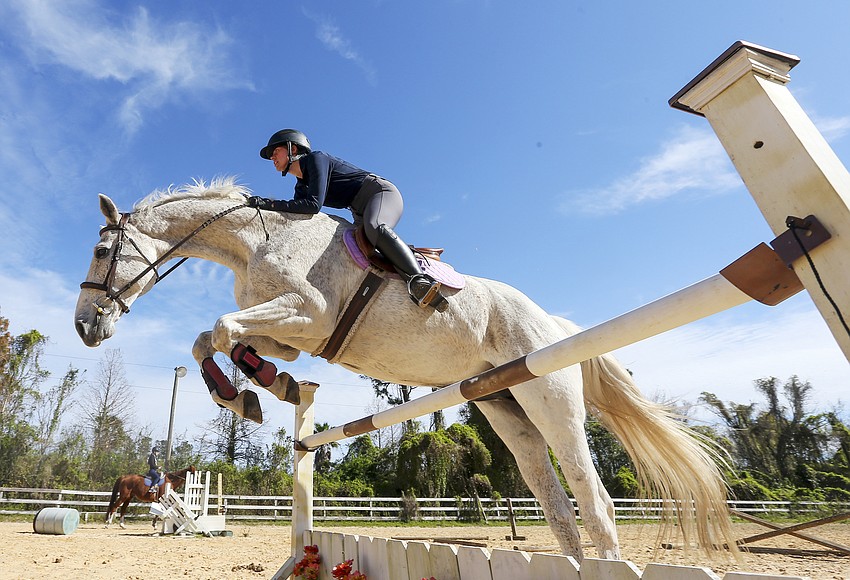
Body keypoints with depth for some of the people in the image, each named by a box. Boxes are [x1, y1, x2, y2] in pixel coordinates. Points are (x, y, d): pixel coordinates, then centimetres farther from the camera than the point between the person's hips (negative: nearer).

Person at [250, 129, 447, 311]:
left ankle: (419, 280, -50)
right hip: (362, 213, 9)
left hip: (382, 193, -9)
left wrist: (267, 204, -20)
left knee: (374, 228, -38)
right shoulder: (301, 187, 17)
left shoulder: (316, 158, -9)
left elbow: (314, 204, -23)